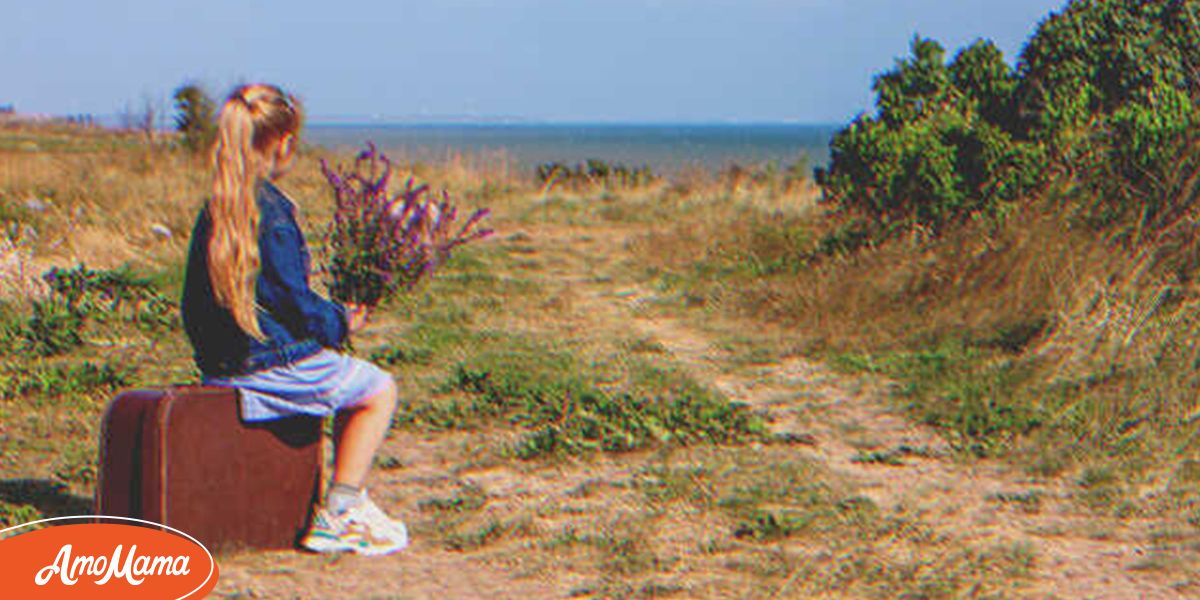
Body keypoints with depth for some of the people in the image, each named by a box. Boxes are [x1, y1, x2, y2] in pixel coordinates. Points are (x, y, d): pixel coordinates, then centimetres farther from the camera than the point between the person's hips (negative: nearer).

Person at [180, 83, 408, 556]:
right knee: (379, 390, 7)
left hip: (221, 364, 9)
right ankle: (338, 516, 3)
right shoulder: (271, 211, -18)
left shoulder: (216, 209, 8)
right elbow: (295, 301, -19)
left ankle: (350, 502, 29)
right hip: (273, 364, -9)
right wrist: (342, 322, 2)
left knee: (354, 385, 28)